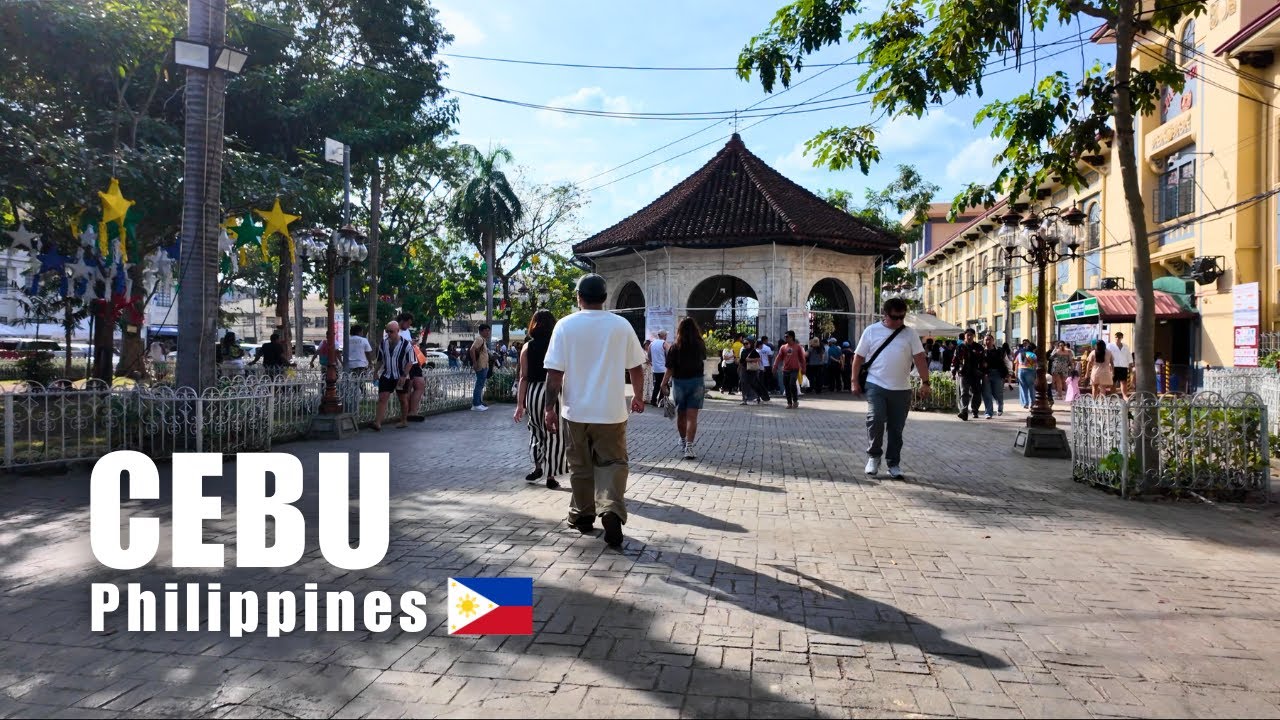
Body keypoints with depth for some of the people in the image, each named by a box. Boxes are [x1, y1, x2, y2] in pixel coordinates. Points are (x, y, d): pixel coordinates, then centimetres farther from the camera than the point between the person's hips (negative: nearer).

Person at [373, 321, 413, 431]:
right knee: (382, 398, -9)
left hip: (401, 377, -3)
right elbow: (380, 359, 15)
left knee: (403, 399, 11)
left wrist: (404, 375, -17)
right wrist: (377, 372, 12)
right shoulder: (383, 342, 3)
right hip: (386, 376, 3)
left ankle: (404, 421, 26)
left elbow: (410, 362, -10)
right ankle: (377, 423, -15)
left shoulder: (405, 344, -11)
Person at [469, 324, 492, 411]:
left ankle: (479, 403, 20)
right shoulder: (479, 339, -14)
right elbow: (472, 350, -25)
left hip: (484, 366, 10)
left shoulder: (484, 340, 16)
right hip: (481, 367, -10)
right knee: (479, 385, -7)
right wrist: (474, 363, -25)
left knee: (480, 386, 14)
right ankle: (476, 405, -4)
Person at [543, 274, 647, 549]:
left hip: (576, 410, 0)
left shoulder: (565, 326, -6)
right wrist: (638, 396, 20)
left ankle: (582, 515, 27)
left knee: (581, 466, 14)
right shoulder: (622, 325, -2)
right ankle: (612, 510, -16)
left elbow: (554, 373, -9)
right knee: (612, 463, 6)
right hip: (611, 410, 0)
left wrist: (550, 408, -2)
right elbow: (636, 367, 4)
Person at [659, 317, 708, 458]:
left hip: (679, 382, 0)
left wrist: (664, 383, -1)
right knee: (692, 417, -3)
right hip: (696, 382, 0)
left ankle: (683, 440, 35)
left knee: (681, 414, 18)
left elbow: (670, 369, -11)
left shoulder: (676, 347, -11)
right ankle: (689, 447, -14)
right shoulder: (700, 346, -4)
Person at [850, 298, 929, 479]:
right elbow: (859, 357, 6)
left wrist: (925, 382, -11)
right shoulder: (871, 331, 3)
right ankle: (874, 456, 4)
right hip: (876, 385, -2)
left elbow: (919, 358, -1)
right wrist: (854, 381, 1)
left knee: (896, 428, 6)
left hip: (901, 389, 2)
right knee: (875, 420, -16)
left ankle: (894, 463, 18)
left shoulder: (909, 333, 6)